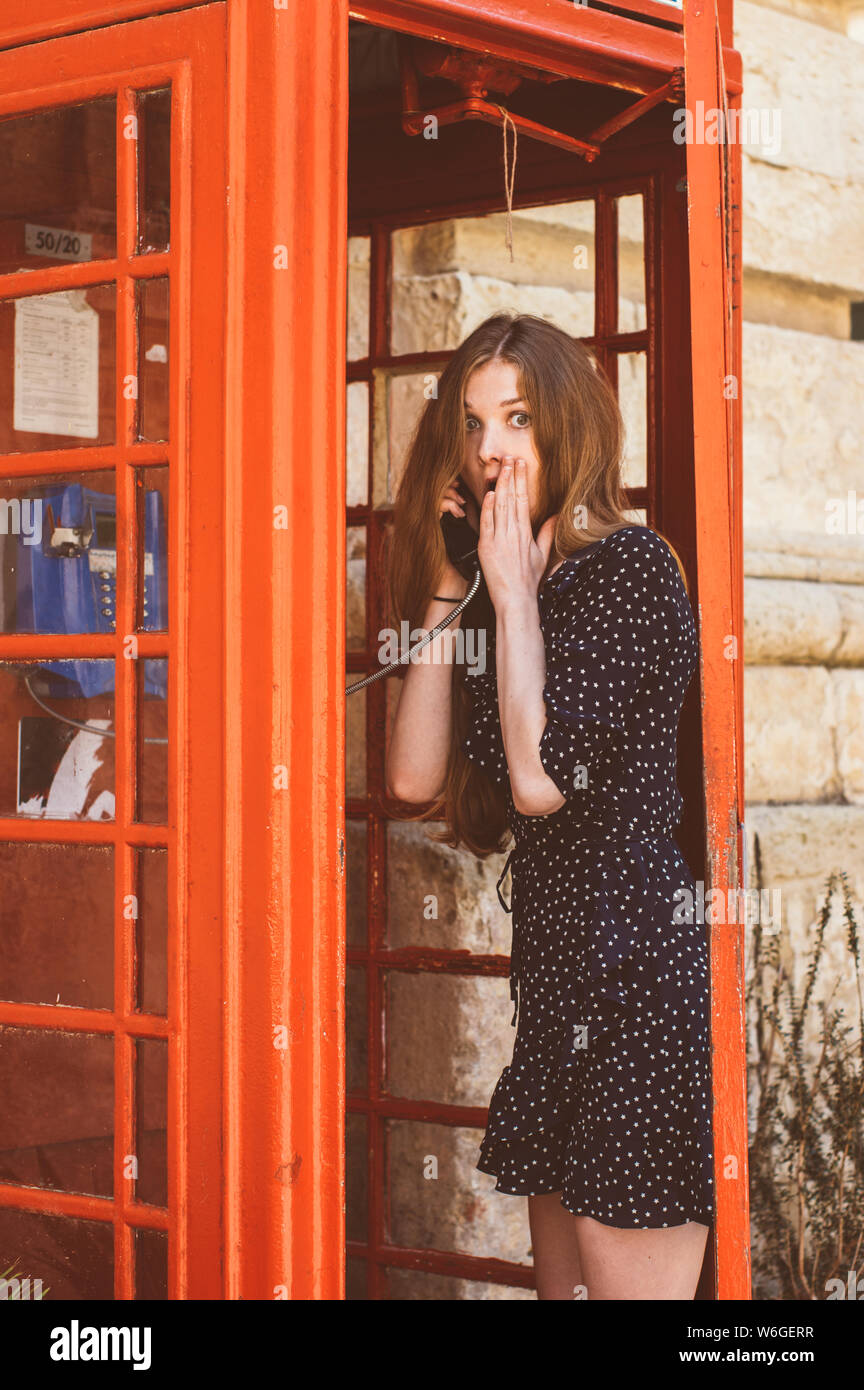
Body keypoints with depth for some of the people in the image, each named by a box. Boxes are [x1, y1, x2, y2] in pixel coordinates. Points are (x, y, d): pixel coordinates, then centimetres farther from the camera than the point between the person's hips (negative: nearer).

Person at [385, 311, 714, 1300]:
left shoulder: (628, 563, -10)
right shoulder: (515, 587, 15)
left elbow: (542, 775, -20)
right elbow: (416, 776, 6)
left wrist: (513, 586, -11)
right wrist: (447, 587, 5)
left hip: (637, 963, -9)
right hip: (559, 965, 9)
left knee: (629, 1276, -4)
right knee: (562, 1281, 14)